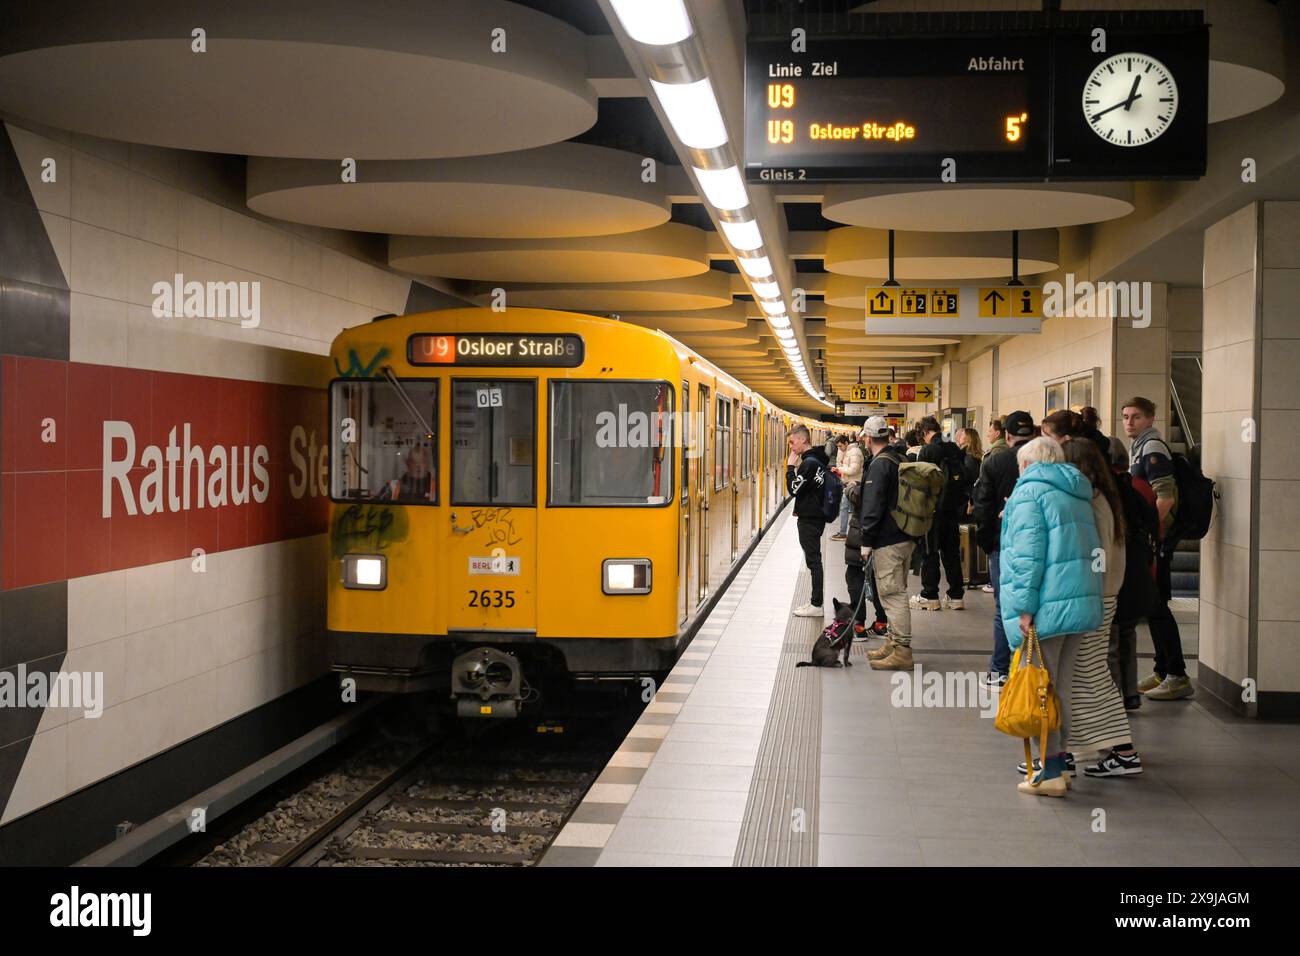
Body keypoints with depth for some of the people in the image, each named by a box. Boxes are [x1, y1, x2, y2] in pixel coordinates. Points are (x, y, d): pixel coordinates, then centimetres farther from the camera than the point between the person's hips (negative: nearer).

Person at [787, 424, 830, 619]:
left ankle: (816, 605, -1)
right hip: (815, 515, 10)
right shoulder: (818, 459, 13)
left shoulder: (809, 462, -19)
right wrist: (799, 510, 18)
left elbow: (793, 489, -20)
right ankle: (815, 600, 22)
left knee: (813, 560, -5)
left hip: (810, 519, -10)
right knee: (814, 560, 15)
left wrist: (790, 467, -12)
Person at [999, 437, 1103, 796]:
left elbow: (1029, 553, -15)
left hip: (1046, 605, -8)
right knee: (1062, 685, 15)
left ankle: (1050, 773, -2)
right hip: (1083, 602, 8)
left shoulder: (1029, 491, -6)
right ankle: (1057, 760, 21)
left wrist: (1024, 607, -15)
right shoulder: (1078, 495, 20)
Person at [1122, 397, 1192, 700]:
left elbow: (1165, 498, -23)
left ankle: (1178, 677, -5)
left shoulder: (1153, 448, -14)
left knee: (1157, 606, -9)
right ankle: (1162, 672, 21)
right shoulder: (1139, 448, 17)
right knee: (1152, 605, 13)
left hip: (1157, 539, -10)